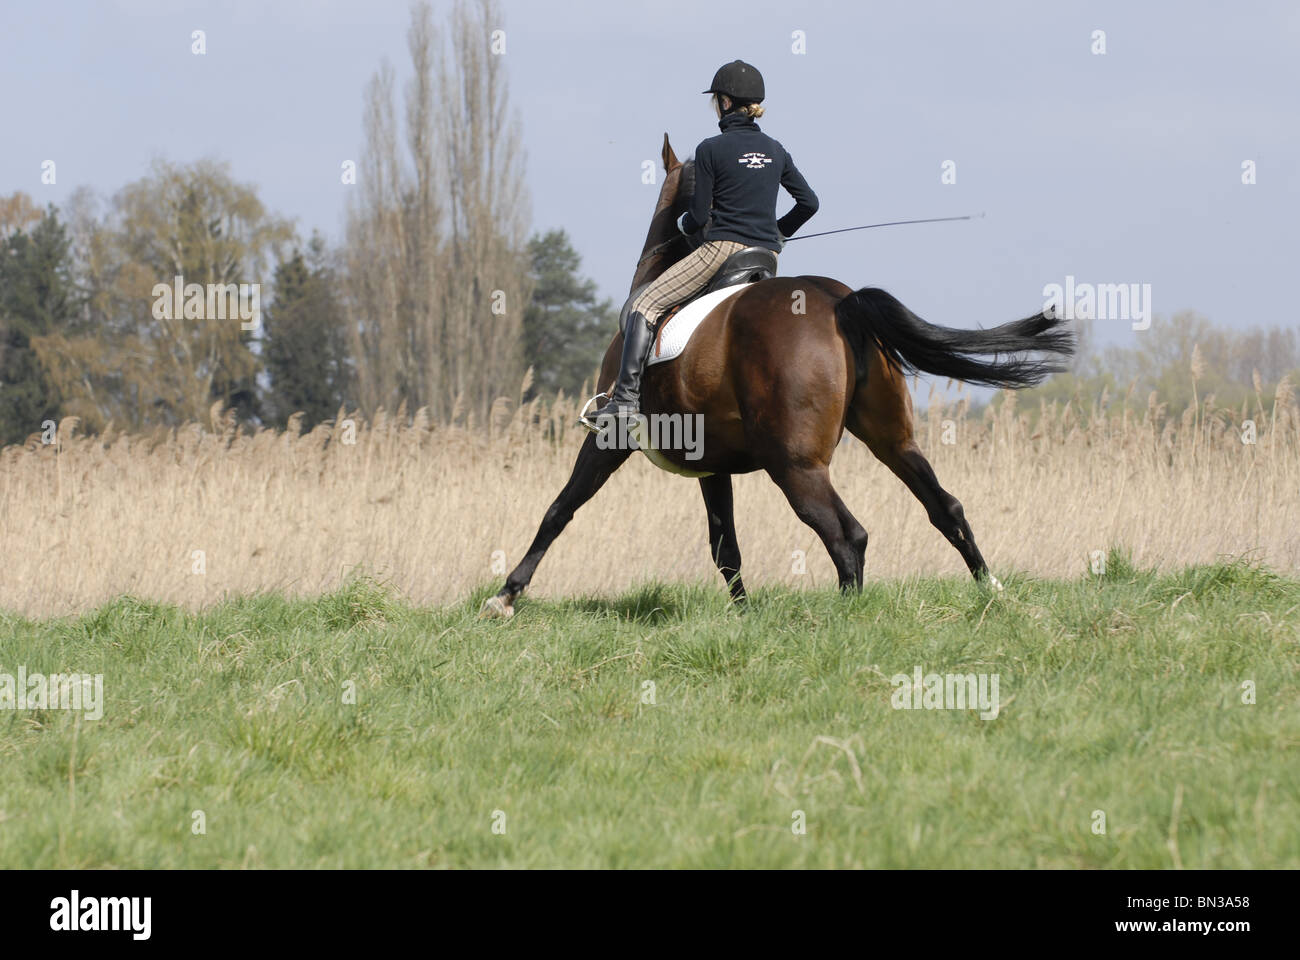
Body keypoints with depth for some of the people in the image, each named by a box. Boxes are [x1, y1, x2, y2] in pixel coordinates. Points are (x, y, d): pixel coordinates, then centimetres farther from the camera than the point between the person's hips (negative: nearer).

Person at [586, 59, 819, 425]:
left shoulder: (711, 150, -7)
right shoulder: (775, 150, 11)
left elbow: (698, 215, -6)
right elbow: (809, 202, 14)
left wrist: (684, 223, 17)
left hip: (723, 250, -6)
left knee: (646, 305, -3)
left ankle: (626, 396, -16)